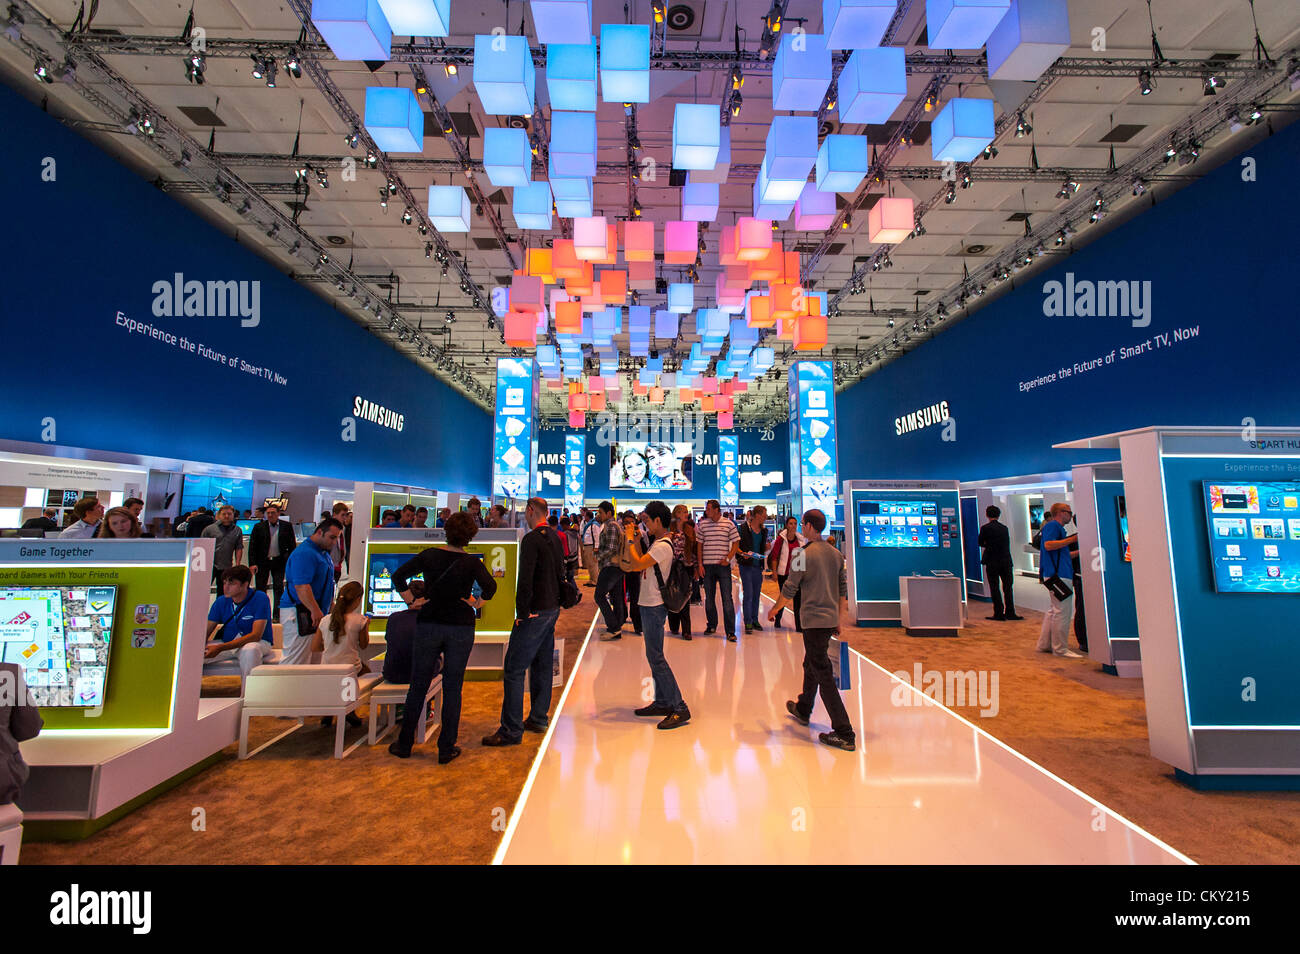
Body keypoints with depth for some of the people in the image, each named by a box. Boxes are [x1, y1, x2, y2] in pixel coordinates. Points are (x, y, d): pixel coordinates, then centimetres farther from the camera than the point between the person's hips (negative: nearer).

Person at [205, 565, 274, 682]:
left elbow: (256, 635, -21)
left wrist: (220, 648, -28)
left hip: (257, 643, -5)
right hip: (226, 643, 5)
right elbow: (206, 632, 3)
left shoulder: (260, 598, -15)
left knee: (250, 649, -37)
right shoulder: (221, 601, 1)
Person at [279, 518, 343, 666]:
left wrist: (331, 604, 26)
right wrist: (316, 611, -27)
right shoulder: (304, 553, -16)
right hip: (298, 613, -10)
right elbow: (301, 586, -25)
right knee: (295, 660, -7)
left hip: (316, 614, 10)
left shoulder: (323, 552, 16)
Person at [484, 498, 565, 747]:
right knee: (542, 665, 17)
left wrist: (522, 612, -14)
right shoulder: (555, 537, 10)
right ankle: (539, 718, 28)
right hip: (552, 609, 9)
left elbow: (525, 579, -23)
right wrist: (554, 603, 18)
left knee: (514, 669, -1)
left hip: (535, 612, -9)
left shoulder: (532, 539, -17)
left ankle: (511, 730, 5)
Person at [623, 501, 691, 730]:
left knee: (655, 657, -8)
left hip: (654, 607, -10)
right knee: (654, 655, 15)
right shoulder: (659, 543, 12)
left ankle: (679, 708, -3)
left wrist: (632, 541, -11)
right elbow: (642, 565, 14)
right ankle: (661, 702, 25)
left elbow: (637, 565, -24)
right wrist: (637, 541, 9)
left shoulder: (662, 546, -19)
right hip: (650, 605, 10)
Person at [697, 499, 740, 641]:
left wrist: (728, 559, -9)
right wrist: (700, 564, 1)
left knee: (727, 598, -3)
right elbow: (699, 545, 7)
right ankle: (711, 625, 27)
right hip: (707, 565, 3)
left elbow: (736, 542, 2)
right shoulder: (702, 524, 4)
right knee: (709, 597, 11)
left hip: (723, 565, -2)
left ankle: (730, 631, 2)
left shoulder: (728, 523, -2)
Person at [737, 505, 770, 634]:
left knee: (757, 594, 11)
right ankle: (748, 623, 3)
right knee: (748, 594, -5)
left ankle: (754, 620, 23)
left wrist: (766, 548, 2)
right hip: (746, 565, -6)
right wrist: (743, 554, -23)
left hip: (758, 566, 6)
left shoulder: (764, 530, 11)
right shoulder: (744, 527, -7)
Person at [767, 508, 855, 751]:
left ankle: (844, 733, 0)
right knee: (811, 664, 23)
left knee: (823, 674, -2)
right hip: (831, 619, 8)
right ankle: (803, 710, 41)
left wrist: (774, 609, 5)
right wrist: (838, 619, 22)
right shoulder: (835, 553, 8)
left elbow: (789, 590, -11)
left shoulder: (804, 554, -14)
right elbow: (843, 589, 13)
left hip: (814, 620, -8)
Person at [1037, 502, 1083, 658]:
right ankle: (1060, 648, -1)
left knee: (1054, 610, 14)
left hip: (1059, 574, 11)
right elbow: (1048, 545, -22)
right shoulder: (1052, 525, -7)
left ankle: (1044, 644, 19)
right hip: (1058, 574, -11)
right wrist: (1072, 539, -17)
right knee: (1062, 611, -7)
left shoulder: (1058, 528, 25)